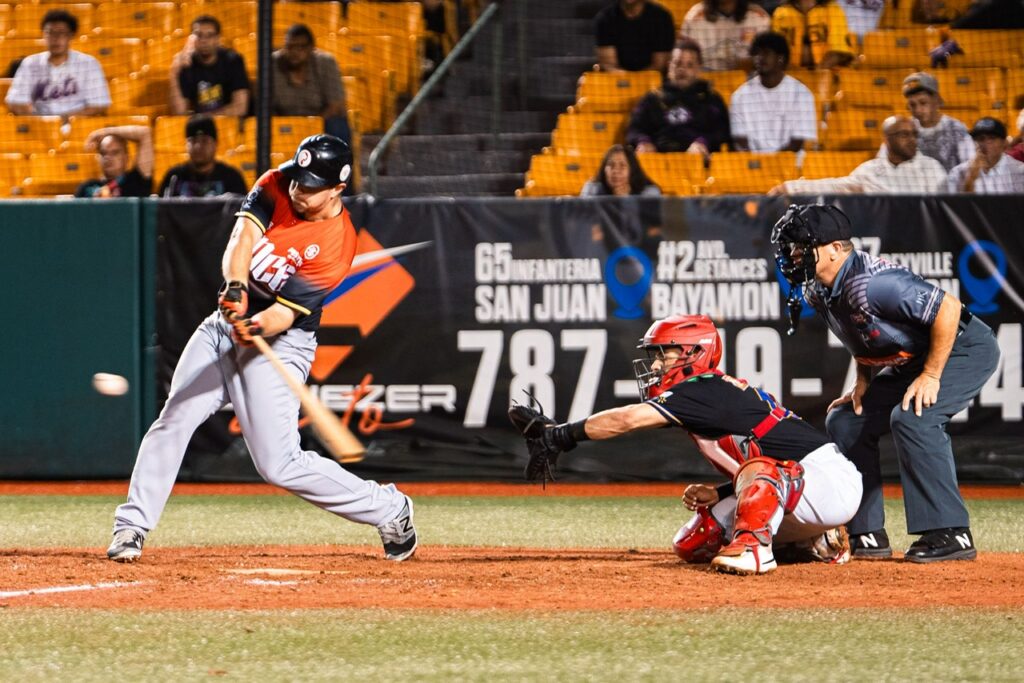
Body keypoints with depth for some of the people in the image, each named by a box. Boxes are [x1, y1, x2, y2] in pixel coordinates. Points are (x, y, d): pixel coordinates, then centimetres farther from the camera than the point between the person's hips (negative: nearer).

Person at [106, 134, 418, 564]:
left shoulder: (337, 242, -20)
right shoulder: (276, 186, -6)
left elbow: (288, 311, -24)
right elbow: (241, 238, -20)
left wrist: (256, 327, -45)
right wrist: (235, 287, -40)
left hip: (279, 343, -6)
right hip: (226, 323, 6)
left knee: (279, 463, -10)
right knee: (172, 422, -4)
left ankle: (389, 509, 7)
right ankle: (131, 528, 5)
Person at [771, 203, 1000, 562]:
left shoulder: (872, 283, -33)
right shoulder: (818, 291, -4)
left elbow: (948, 308, -32)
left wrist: (931, 376, -27)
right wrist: (864, 380, 4)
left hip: (965, 348, -10)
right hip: (909, 362, 10)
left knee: (911, 417, -30)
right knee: (845, 421, 6)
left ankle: (951, 533, -26)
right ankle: (867, 534, 9)